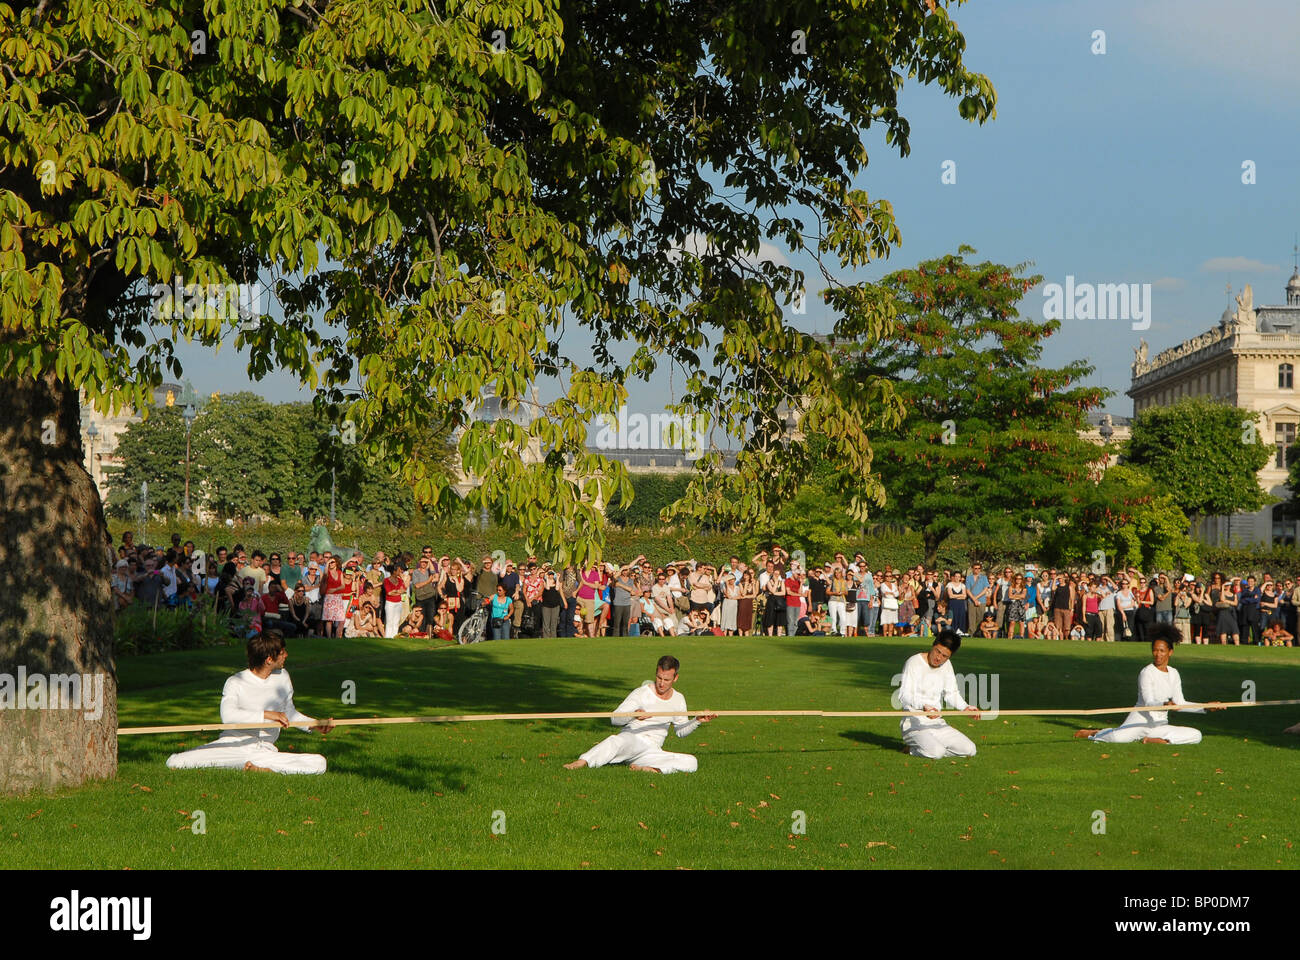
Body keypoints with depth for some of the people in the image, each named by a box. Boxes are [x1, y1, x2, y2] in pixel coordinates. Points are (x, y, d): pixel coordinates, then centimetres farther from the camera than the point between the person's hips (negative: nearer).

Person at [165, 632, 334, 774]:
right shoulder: (236, 683, -7)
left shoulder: (282, 677, 11)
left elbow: (289, 713, 25)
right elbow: (227, 715, -26)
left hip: (266, 750, 3)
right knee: (174, 762, -25)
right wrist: (266, 714, -28)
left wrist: (314, 725, 9)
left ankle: (261, 768, -18)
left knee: (319, 763, -22)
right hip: (234, 745, -3)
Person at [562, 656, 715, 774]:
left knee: (691, 763, -19)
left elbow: (681, 731, 24)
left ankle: (642, 768, -30)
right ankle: (581, 762, -55)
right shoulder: (642, 693, -3)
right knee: (618, 741, -41)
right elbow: (615, 719, -10)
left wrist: (697, 721, 6)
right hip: (632, 739, -5)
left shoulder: (678, 700, 12)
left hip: (652, 751, 5)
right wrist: (633, 714, -29)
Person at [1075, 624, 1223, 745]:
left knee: (1196, 735, -14)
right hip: (1140, 720, -6)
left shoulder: (1173, 674, 10)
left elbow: (1180, 703, 13)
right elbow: (1148, 703, -18)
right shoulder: (1147, 673, -9)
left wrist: (1205, 706, 7)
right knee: (1117, 738, -35)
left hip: (1160, 724, 6)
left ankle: (1153, 739, -10)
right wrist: (1165, 705, -38)